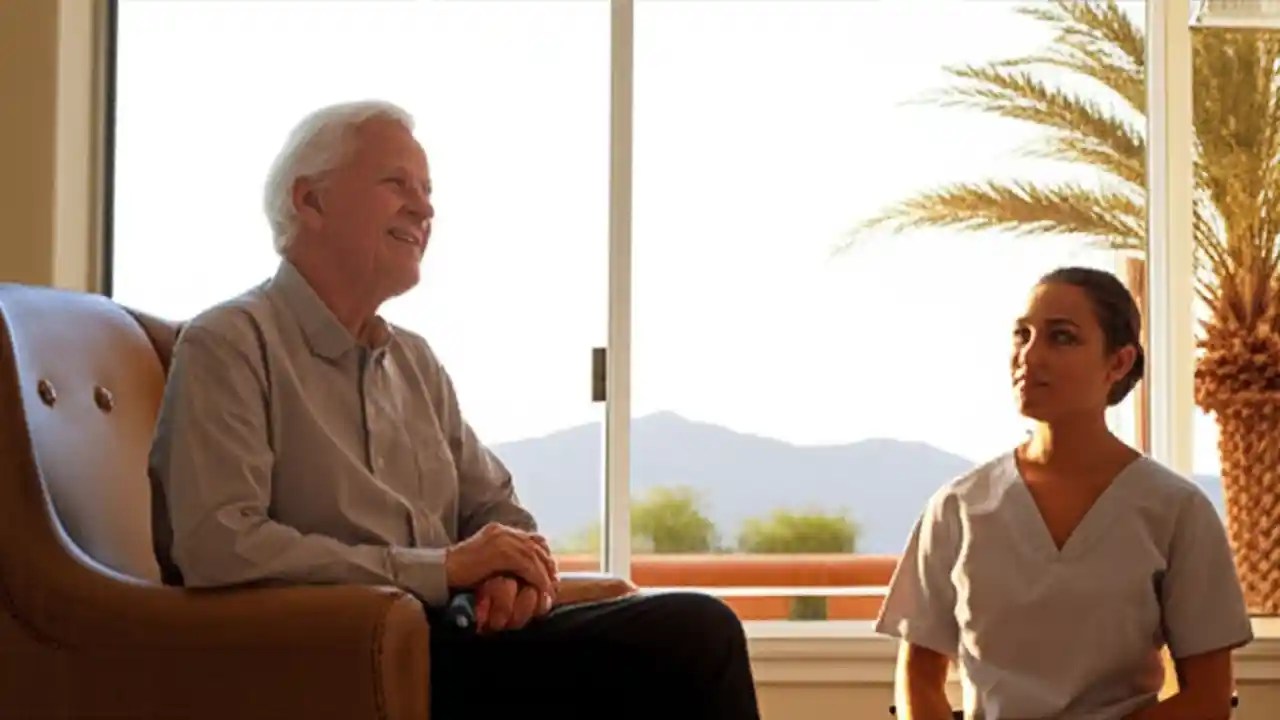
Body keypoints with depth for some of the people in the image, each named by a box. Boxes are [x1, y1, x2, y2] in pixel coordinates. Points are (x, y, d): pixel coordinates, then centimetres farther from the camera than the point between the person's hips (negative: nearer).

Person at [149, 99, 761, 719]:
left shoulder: (414, 361, 21)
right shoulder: (229, 345, -4)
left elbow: (495, 508, 24)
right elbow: (218, 548, -17)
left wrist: (511, 571, -3)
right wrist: (445, 568, -16)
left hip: (450, 634, 8)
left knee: (697, 628, -18)